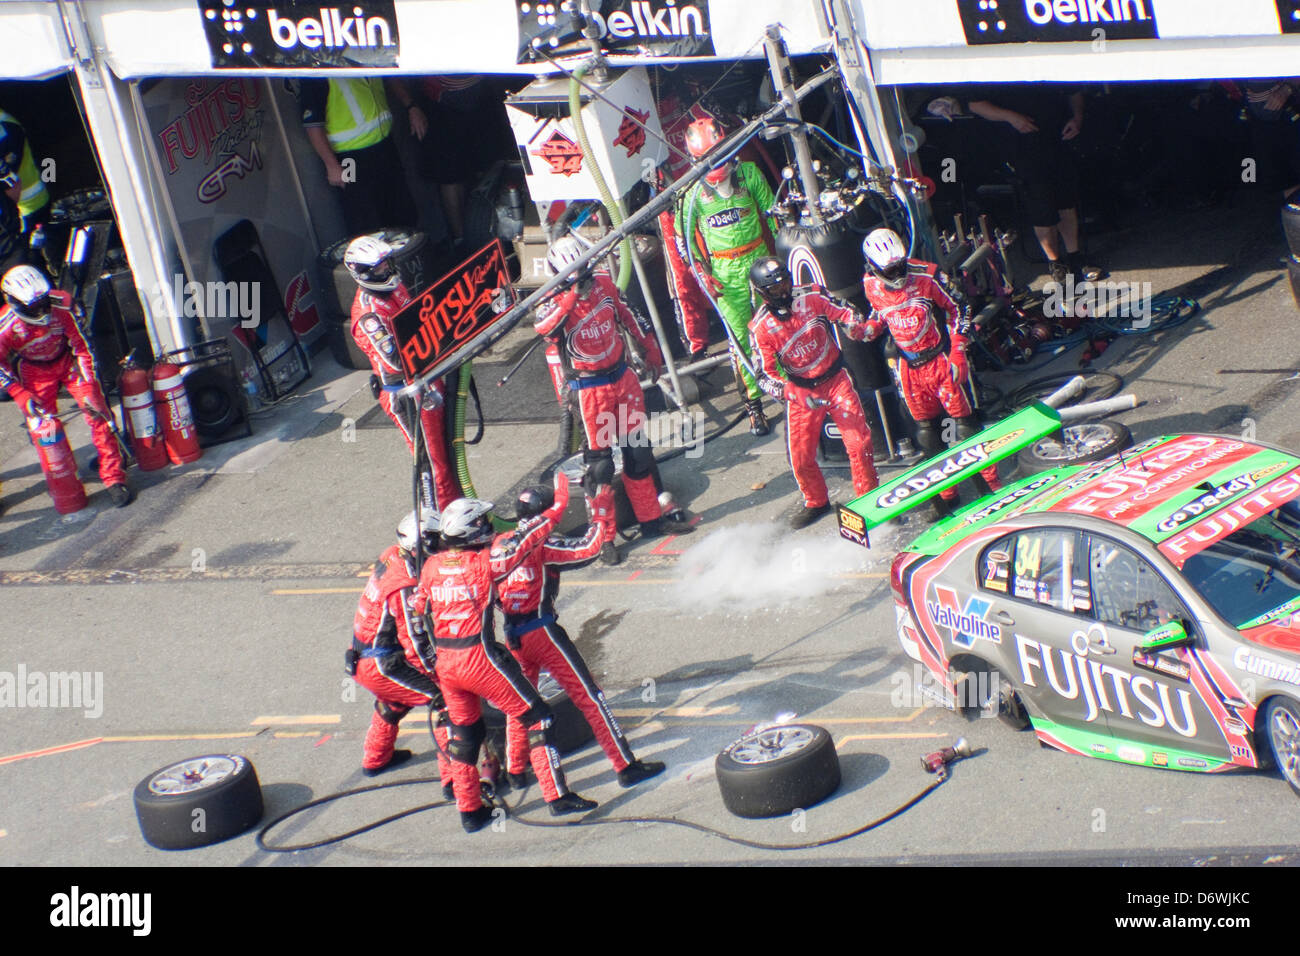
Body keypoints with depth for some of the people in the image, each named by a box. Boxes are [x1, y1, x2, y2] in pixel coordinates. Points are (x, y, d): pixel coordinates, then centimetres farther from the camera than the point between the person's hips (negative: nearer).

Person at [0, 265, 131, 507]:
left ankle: (114, 479, -3)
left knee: (98, 415, -10)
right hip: (36, 372, 0)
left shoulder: (61, 306, -29)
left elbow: (82, 345, -17)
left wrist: (88, 385, -20)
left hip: (68, 362, 0)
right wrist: (22, 396, -19)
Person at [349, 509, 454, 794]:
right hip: (381, 665, -10)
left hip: (362, 655, 10)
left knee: (395, 698, 36)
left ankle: (375, 758, 56)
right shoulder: (406, 588, -27)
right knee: (447, 699, -10)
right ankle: (454, 778, -15)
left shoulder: (392, 556, -2)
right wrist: (439, 671, -13)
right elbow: (416, 643, -23)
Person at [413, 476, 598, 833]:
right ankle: (557, 796, 0)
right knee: (537, 717, 4)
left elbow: (419, 610, 13)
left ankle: (469, 810, 25)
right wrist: (557, 506, 5)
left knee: (464, 732, 20)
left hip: (444, 664, 6)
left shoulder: (431, 566, 3)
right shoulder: (484, 562, -13)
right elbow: (525, 538, -6)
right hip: (481, 659, -6)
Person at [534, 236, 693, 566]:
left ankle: (651, 517, 28)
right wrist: (572, 296, -46)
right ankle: (604, 535, 6)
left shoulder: (603, 284, -3)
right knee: (599, 461, -3)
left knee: (638, 449, 14)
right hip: (590, 388, -6)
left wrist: (651, 350, 20)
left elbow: (627, 316, 14)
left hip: (623, 375, 6)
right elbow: (544, 327, -41)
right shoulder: (555, 303, -18)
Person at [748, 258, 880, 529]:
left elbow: (843, 312, 5)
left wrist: (857, 326, -17)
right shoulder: (760, 328, -15)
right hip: (801, 391, 0)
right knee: (800, 456, -1)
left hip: (836, 379, 0)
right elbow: (766, 375, -13)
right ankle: (816, 502, 27)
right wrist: (789, 393, -30)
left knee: (859, 441, -10)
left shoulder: (812, 297, -10)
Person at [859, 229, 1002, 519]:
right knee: (926, 431, 9)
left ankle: (992, 487, 4)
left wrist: (958, 353, -11)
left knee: (965, 424, -5)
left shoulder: (927, 277, -15)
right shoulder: (871, 285, -3)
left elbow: (957, 310, -5)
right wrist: (869, 328, -4)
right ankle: (947, 494, 20)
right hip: (909, 366, 4)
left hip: (939, 360, -4)